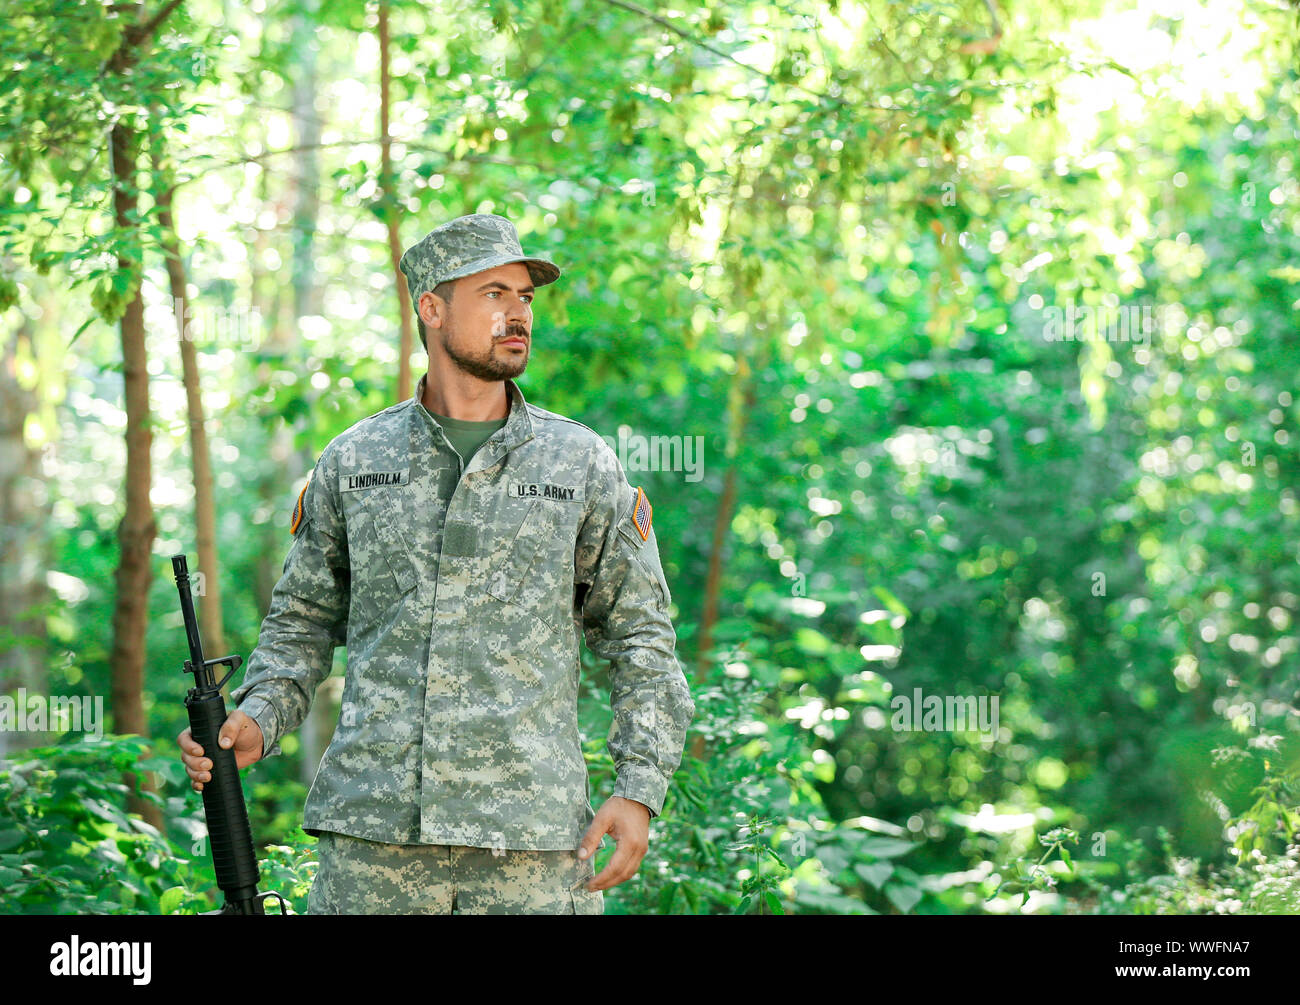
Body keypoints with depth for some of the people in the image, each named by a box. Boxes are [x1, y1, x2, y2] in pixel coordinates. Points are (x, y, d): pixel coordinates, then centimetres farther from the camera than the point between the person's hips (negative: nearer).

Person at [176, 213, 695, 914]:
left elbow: (640, 638, 9)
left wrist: (639, 791, -2)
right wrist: (254, 723, -1)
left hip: (532, 842, -1)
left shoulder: (584, 465, 7)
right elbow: (304, 621, 17)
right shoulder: (353, 461, 9)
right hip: (374, 829, 1)